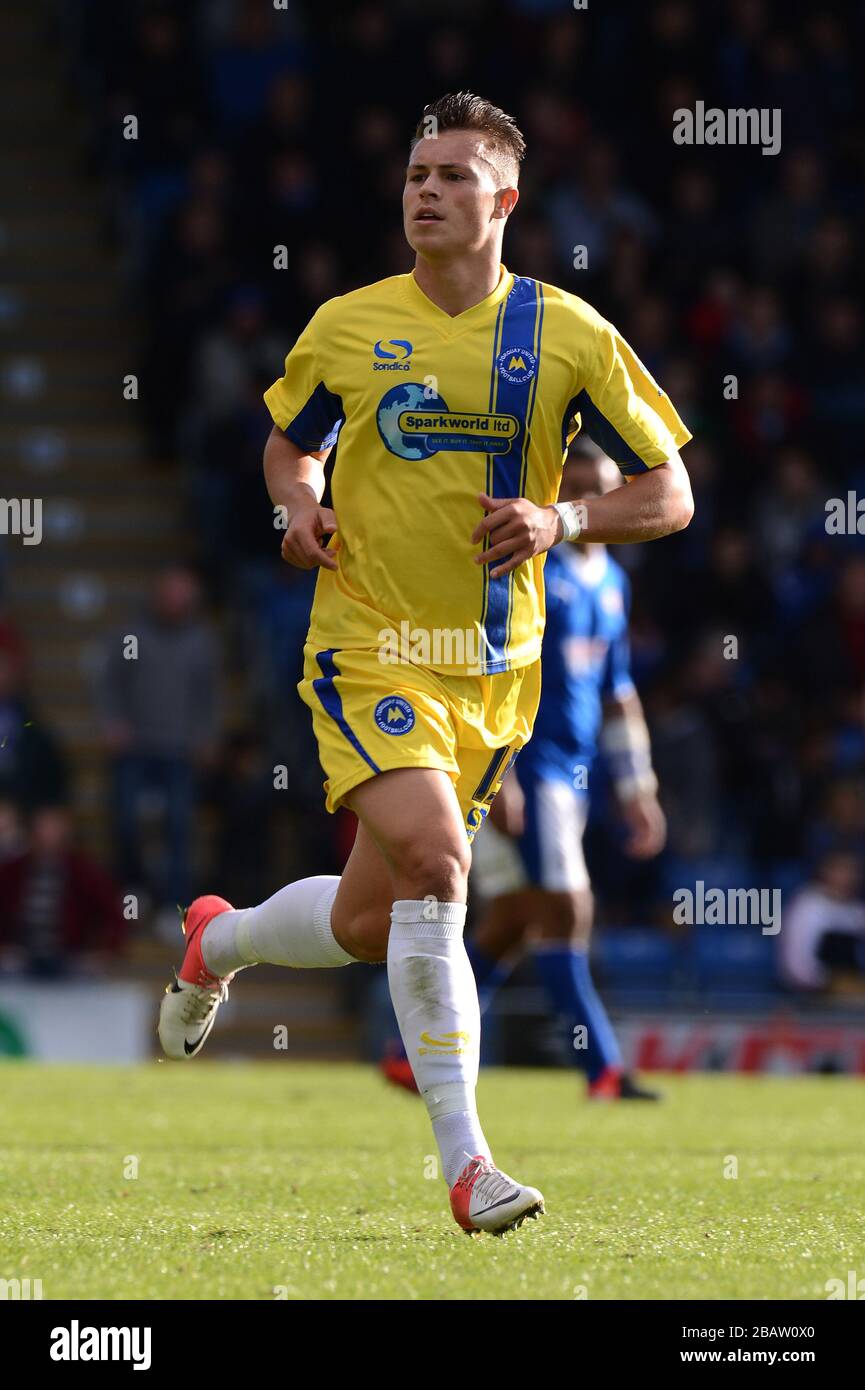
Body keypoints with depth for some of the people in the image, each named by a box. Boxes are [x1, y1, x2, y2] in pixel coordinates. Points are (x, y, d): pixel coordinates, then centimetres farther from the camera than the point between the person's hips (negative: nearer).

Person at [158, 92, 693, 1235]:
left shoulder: (570, 335, -1)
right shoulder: (346, 327, 1)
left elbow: (669, 496, 3)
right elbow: (290, 442, 20)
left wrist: (561, 520, -15)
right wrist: (301, 509, -3)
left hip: (495, 669, 2)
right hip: (369, 646, -2)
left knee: (368, 926, 8)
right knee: (433, 856, -25)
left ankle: (214, 942, 42)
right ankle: (464, 1162, -21)